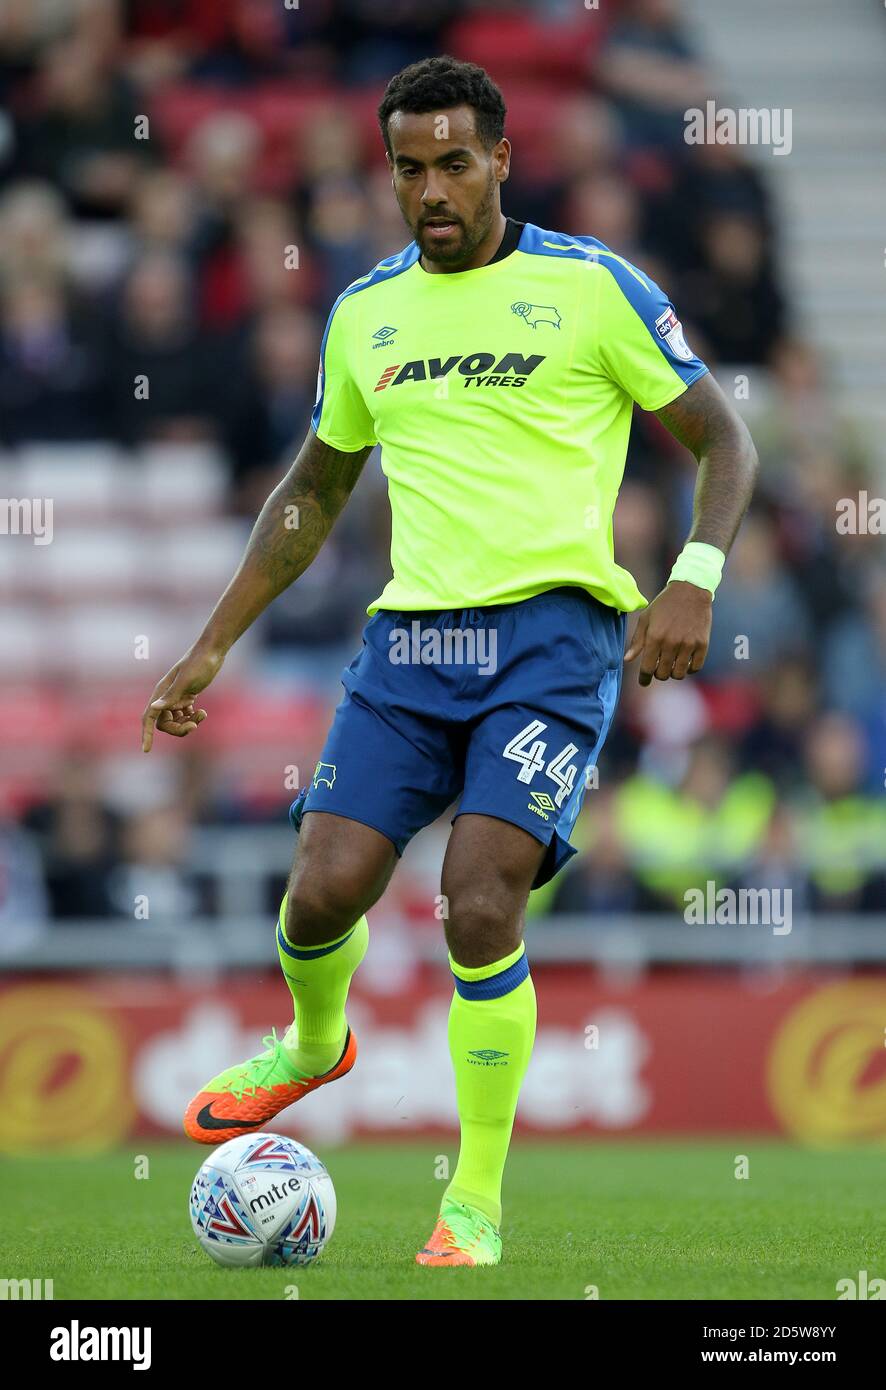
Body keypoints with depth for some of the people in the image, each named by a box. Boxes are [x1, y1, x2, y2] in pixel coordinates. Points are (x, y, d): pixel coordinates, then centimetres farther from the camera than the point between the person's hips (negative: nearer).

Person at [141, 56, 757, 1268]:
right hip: (411, 636, 4)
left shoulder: (591, 286, -1)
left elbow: (723, 440, 3)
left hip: (553, 631, -4)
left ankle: (477, 1206, -1)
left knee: (480, 908, -18)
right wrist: (211, 647, 22)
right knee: (324, 891, -8)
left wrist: (696, 578, -14)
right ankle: (314, 1044, 30)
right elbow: (314, 493, 24)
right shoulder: (365, 313, 12)